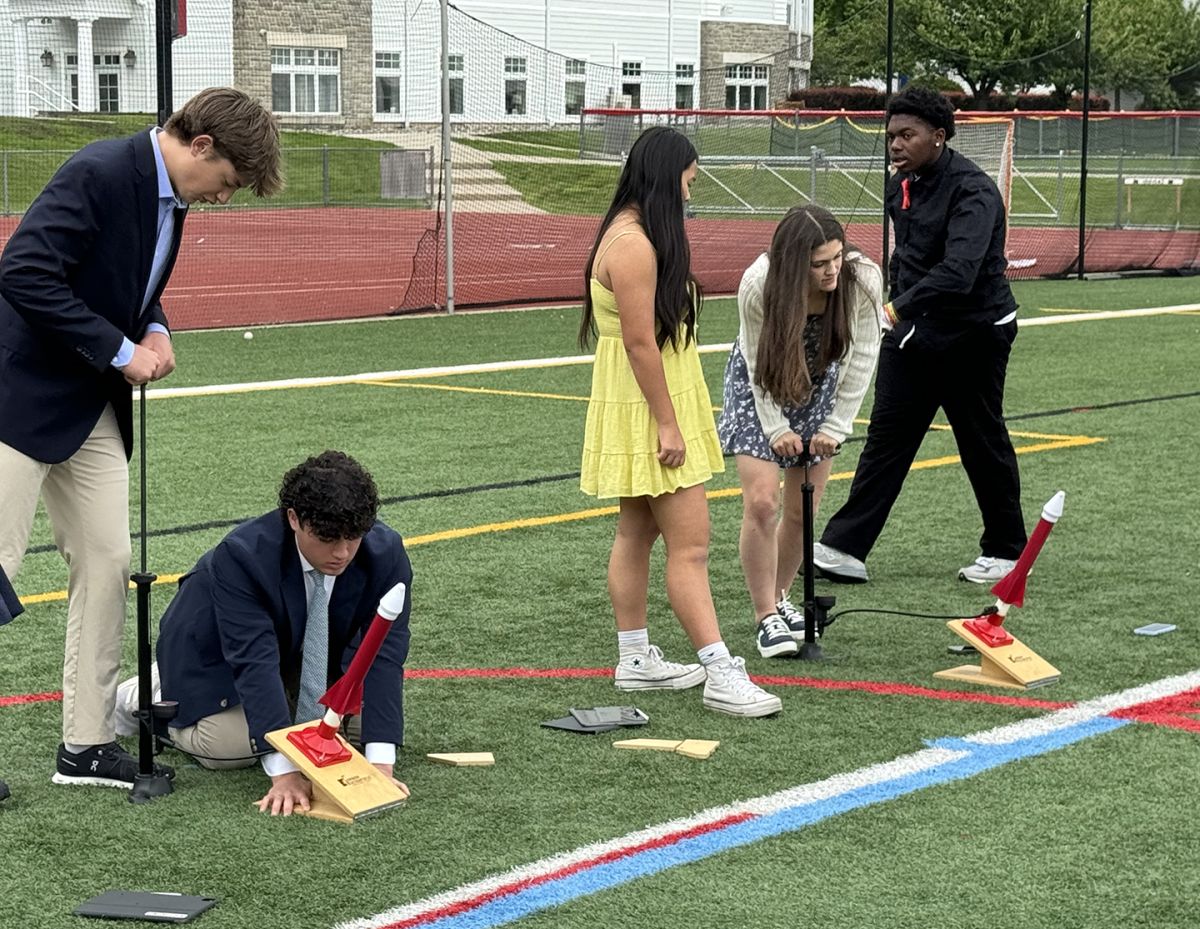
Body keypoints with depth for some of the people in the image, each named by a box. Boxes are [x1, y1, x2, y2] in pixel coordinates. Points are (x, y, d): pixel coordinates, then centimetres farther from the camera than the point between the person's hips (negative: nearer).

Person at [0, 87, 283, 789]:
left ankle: (87, 744, 14)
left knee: (107, 561, 6)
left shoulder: (172, 198, 7)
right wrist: (119, 349, -23)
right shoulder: (99, 173, -21)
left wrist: (154, 329, 1)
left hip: (93, 407, 9)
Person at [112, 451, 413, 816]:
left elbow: (383, 655, -30)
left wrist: (380, 764, -39)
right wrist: (284, 771, -48)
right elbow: (254, 660, -42)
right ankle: (150, 698, 6)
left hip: (310, 656, 5)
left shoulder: (385, 553, -28)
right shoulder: (241, 556, -38)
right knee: (229, 746, -23)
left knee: (370, 722, -6)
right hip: (219, 652, -4)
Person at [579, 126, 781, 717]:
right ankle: (721, 674, -10)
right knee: (689, 544, -10)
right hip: (648, 409, -11)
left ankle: (635, 660, 23)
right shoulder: (633, 243, -20)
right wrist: (667, 425, -21)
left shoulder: (637, 234, 13)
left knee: (638, 532, 15)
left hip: (656, 409, 11)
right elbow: (639, 341, -23)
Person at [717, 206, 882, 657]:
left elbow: (861, 357, -15)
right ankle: (767, 618, -2)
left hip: (820, 389, 3)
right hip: (760, 389, -2)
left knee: (802, 511, 5)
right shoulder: (759, 286, -32)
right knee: (761, 502, -14)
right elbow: (758, 364, -18)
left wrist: (835, 426, -13)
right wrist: (776, 428, -16)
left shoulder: (863, 280, -27)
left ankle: (778, 597, 28)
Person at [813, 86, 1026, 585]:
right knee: (886, 435, 2)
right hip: (912, 331, 7)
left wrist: (899, 309, -44)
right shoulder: (900, 186, 5)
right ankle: (844, 548, -1)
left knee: (983, 442, 6)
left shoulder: (973, 190, -21)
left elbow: (959, 271, -36)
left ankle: (1005, 550, 22)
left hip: (973, 334, -7)